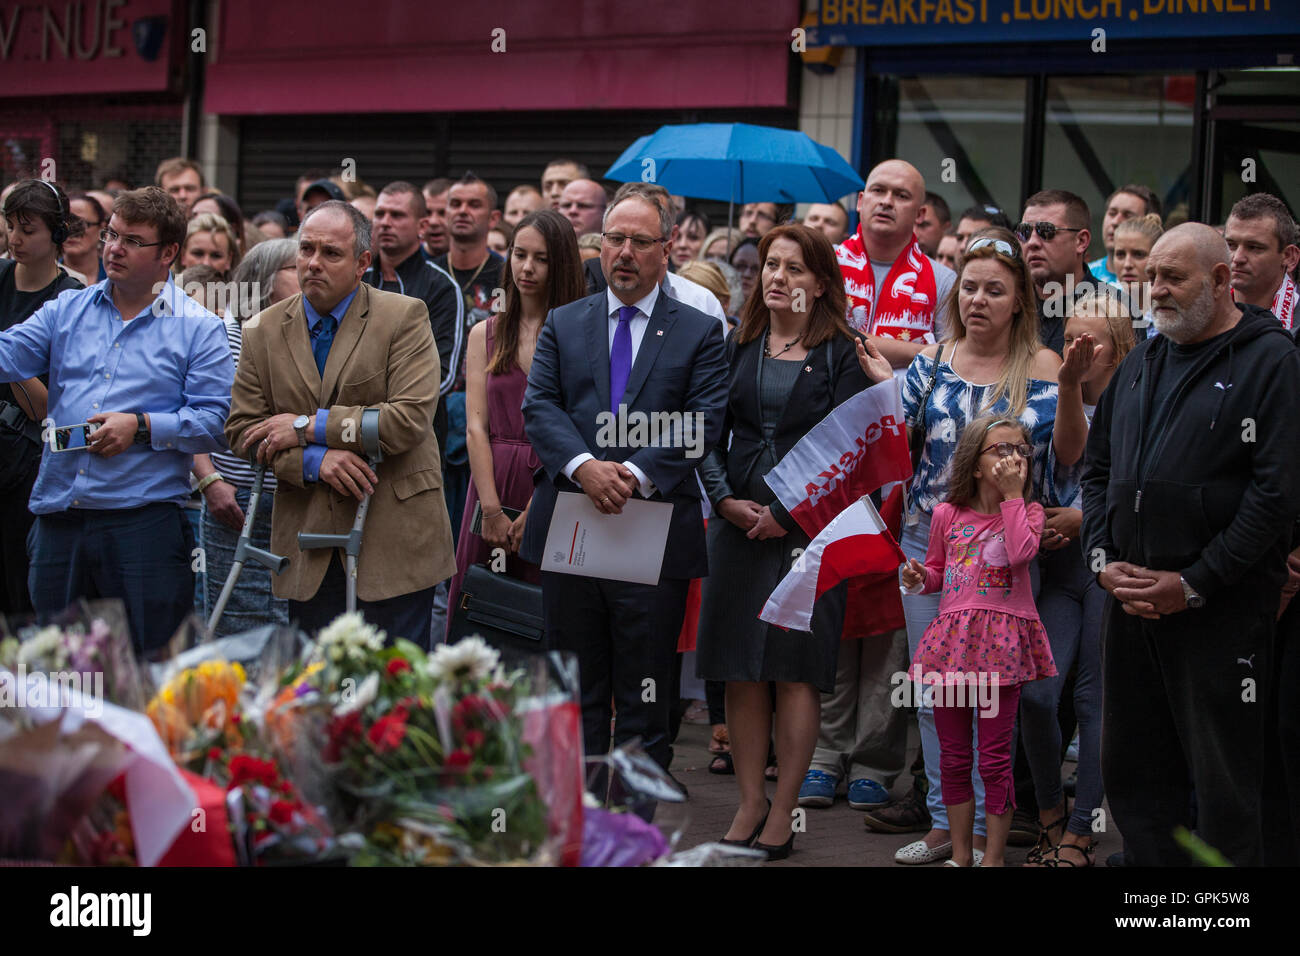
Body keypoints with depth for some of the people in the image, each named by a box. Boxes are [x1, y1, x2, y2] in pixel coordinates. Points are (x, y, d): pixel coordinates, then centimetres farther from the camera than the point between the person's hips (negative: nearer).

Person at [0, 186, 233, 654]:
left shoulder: (198, 329, 1)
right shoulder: (67, 311, 14)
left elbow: (215, 421, -5)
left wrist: (142, 427, -14)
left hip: (144, 523, -4)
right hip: (58, 517, 4)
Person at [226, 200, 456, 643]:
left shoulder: (404, 317, -4)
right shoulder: (263, 330, 8)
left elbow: (412, 419, -14)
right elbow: (242, 428, 5)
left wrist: (308, 427, -12)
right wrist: (314, 460, -13)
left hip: (392, 537, -3)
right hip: (308, 543, 3)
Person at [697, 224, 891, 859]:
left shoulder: (841, 354, 0)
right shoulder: (738, 347, 11)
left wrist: (785, 512, -12)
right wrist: (726, 498, -6)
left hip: (810, 524, -4)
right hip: (739, 521, 4)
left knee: (797, 670, -3)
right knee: (740, 669, 3)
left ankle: (783, 814, 3)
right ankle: (749, 804, 11)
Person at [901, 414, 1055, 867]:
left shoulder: (1027, 511, 2)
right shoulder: (947, 515, 8)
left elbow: (1021, 552, -19)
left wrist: (1013, 495, -13)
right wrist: (921, 579, 0)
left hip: (1001, 638, -3)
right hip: (952, 638, 3)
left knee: (994, 757, -2)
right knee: (952, 756, 8)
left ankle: (994, 854, 9)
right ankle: (960, 853, 19)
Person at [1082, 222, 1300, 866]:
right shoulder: (1141, 364, 16)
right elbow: (1098, 469, 21)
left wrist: (1194, 585, -14)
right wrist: (1105, 560, 3)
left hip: (1220, 607, -7)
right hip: (1131, 598, 7)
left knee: (1222, 780, -2)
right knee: (1131, 768, 11)